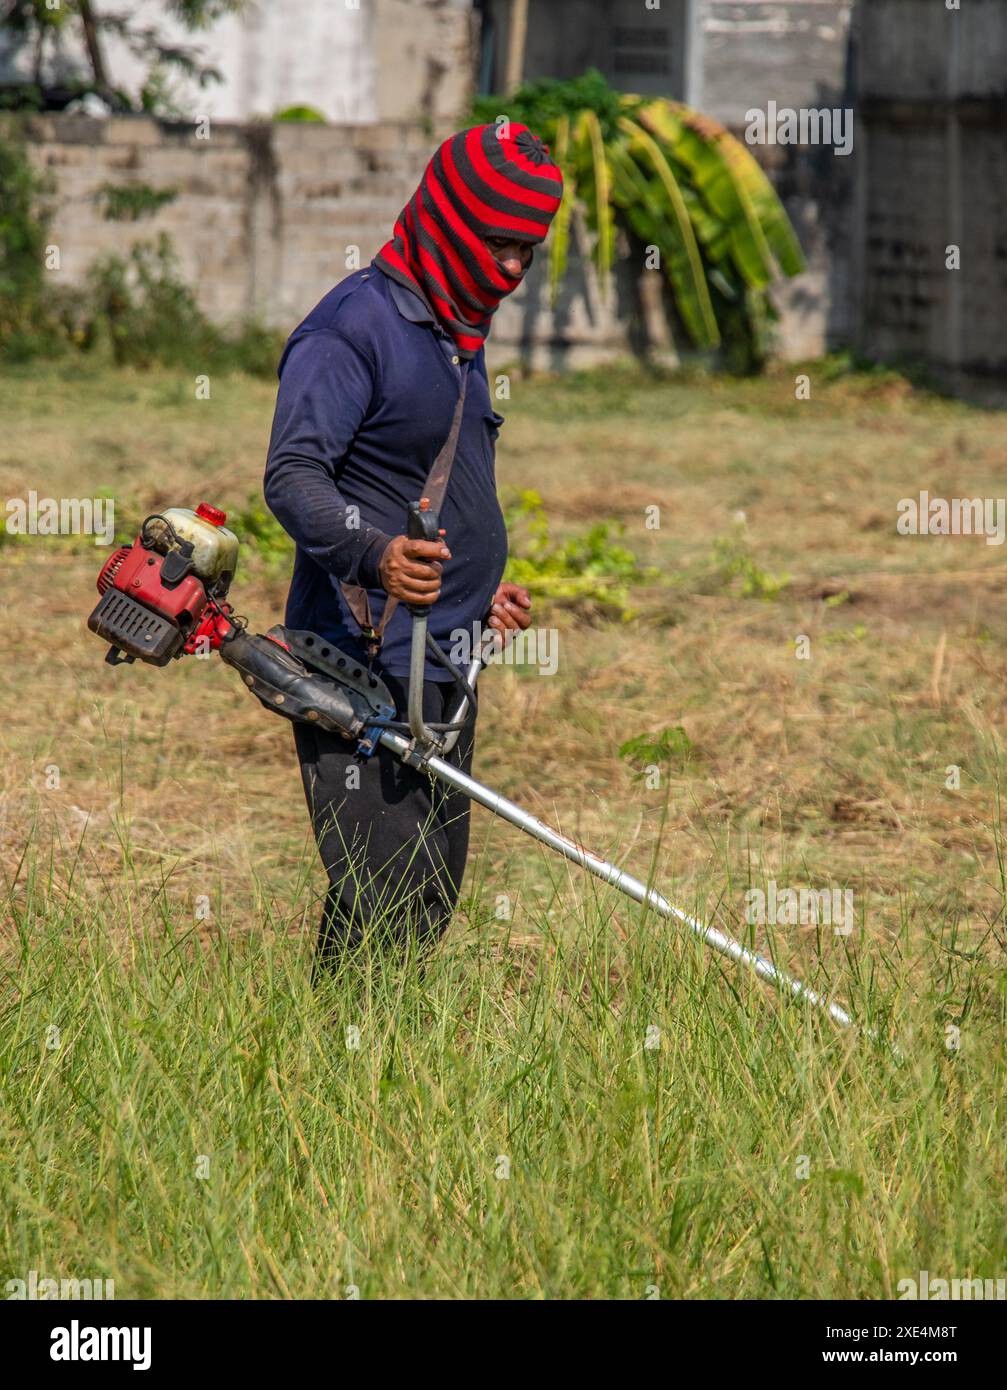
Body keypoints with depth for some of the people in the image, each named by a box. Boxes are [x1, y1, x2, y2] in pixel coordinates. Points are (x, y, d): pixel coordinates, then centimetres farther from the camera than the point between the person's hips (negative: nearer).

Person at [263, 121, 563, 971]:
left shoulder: (457, 334, 19)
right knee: (378, 904, -14)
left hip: (441, 662, 10)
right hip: (362, 661, -10)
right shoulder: (353, 326, -12)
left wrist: (480, 590, 22)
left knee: (432, 899, 10)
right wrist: (375, 554, -37)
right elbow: (292, 477, -22)